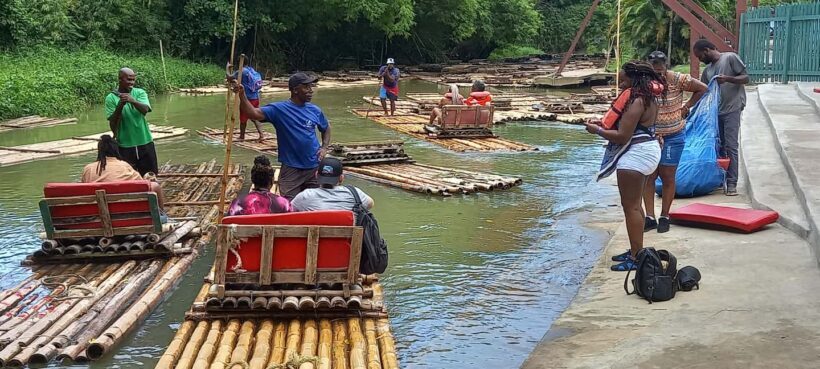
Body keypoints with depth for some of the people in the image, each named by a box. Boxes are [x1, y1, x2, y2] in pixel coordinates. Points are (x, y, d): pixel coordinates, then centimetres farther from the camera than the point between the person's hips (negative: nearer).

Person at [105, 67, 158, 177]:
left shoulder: (140, 93, 2)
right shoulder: (111, 98, -3)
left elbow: (145, 110, -17)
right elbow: (112, 123, -9)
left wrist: (133, 101, -36)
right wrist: (120, 105, -22)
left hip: (145, 142, 2)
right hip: (124, 145, -2)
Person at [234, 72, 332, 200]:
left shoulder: (315, 110, 3)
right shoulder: (279, 109, -10)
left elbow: (326, 128, 21)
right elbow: (253, 113, -22)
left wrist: (324, 148, 5)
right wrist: (242, 95, -37)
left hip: (315, 167, 4)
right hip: (291, 169, -4)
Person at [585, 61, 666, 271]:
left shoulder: (636, 102, -21)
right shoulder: (648, 99, 11)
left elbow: (622, 136, -23)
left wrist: (597, 130, -11)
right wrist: (605, 125, 12)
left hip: (635, 155, -11)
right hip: (648, 150, 11)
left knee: (630, 206, -6)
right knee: (635, 205, 18)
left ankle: (636, 257, -3)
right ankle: (636, 251, 26)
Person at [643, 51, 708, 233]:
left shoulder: (677, 80, -10)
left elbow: (702, 89, 0)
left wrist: (686, 107, -2)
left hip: (673, 137, -2)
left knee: (668, 177, 4)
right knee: (648, 176, 0)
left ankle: (664, 217, 14)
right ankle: (650, 217, 7)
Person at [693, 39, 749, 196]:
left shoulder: (731, 58, -3)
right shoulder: (707, 70, 15)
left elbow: (746, 78, -6)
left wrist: (727, 79, -22)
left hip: (732, 110, -7)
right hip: (716, 111, 7)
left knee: (730, 146, -9)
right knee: (718, 146, 9)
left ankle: (732, 183, -7)